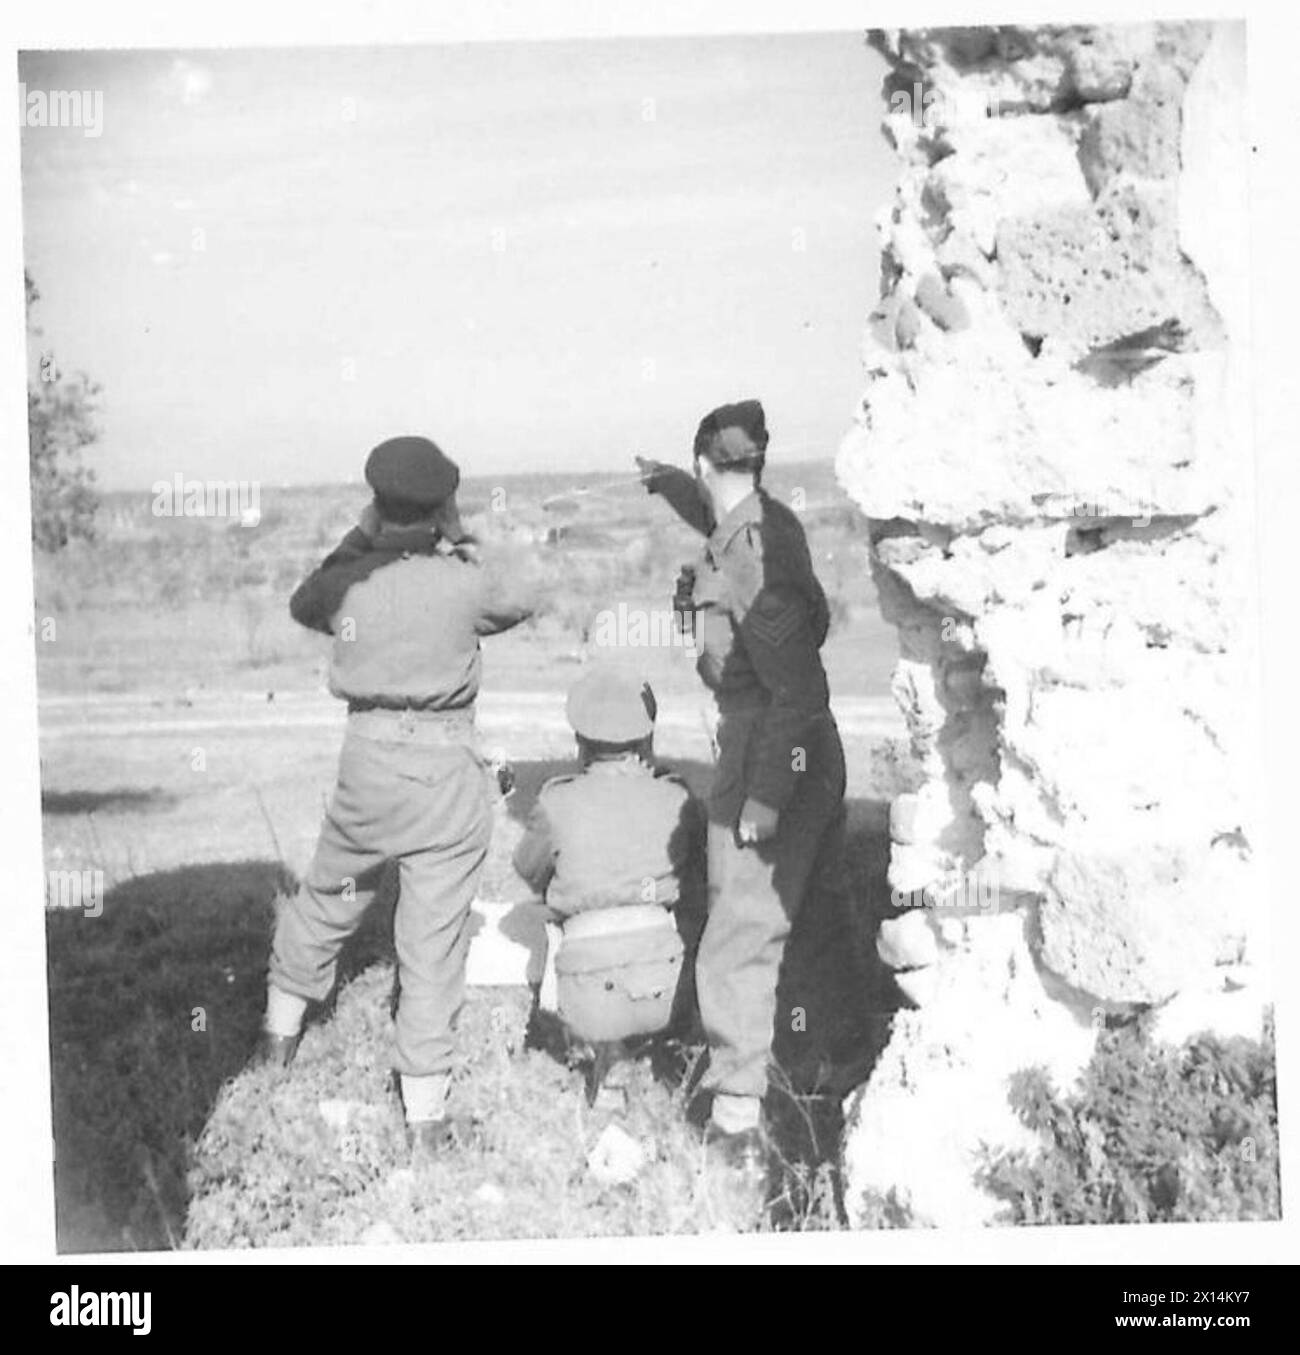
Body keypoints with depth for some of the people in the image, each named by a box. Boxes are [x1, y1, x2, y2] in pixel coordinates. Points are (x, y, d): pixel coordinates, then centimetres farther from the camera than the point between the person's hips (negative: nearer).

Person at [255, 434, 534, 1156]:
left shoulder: (347, 582, -3)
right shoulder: (465, 583, -11)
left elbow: (302, 603, 20)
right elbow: (515, 607, 11)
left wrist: (358, 538, 18)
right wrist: (463, 546, 19)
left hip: (368, 761, 3)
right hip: (447, 771, -3)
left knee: (324, 899, 26)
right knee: (433, 939, 4)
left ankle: (280, 1032, 45)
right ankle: (426, 1113, 11)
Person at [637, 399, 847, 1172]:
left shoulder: (751, 558, -22)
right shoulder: (772, 523, 6)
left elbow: (795, 687, -25)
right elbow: (718, 516, 33)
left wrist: (764, 798, -24)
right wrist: (665, 482, 50)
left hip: (771, 757, -10)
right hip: (811, 753, 10)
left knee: (740, 938, -6)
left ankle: (738, 1116, -1)